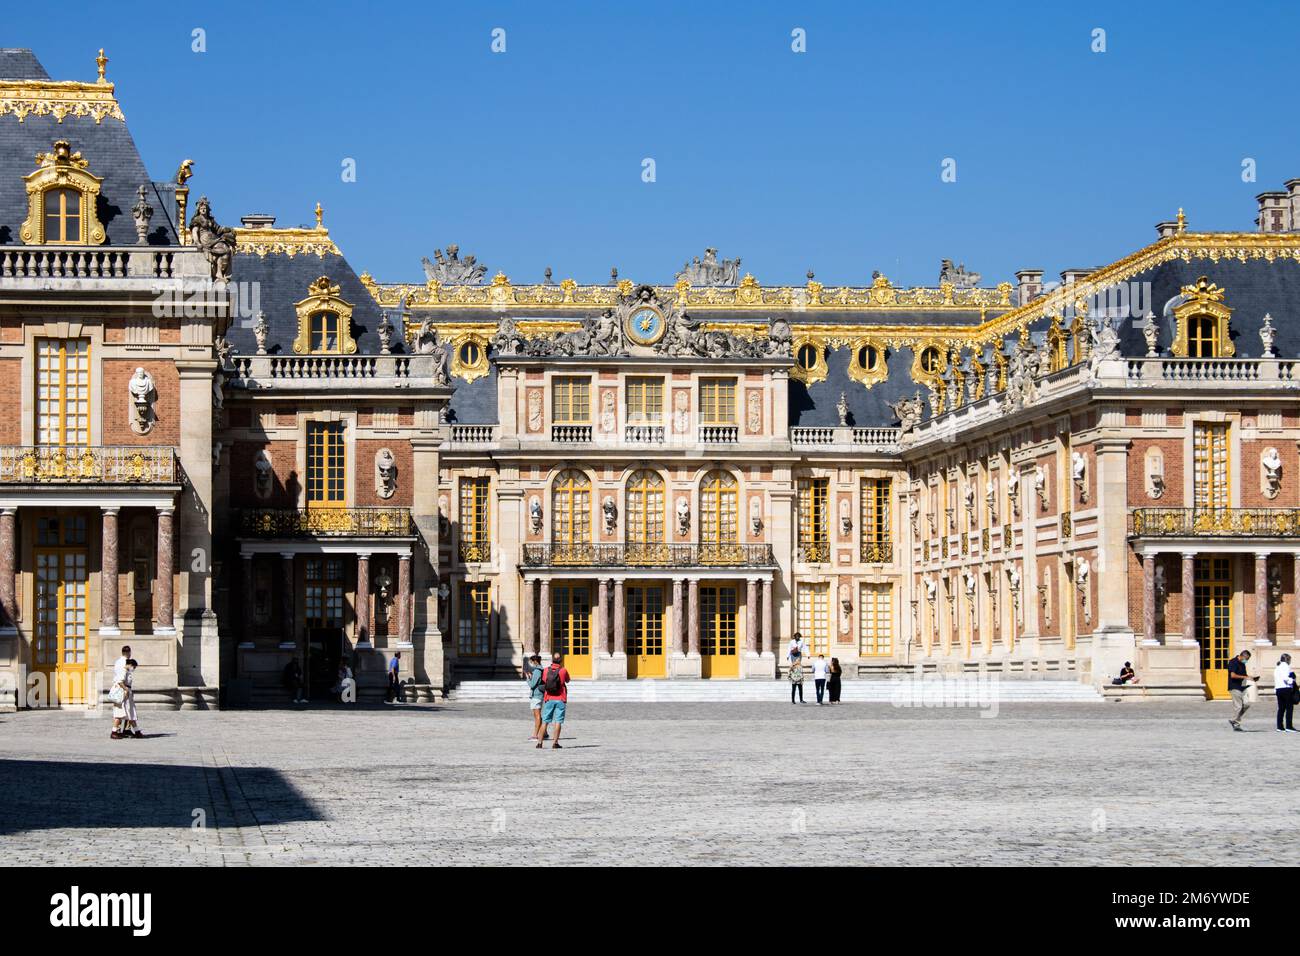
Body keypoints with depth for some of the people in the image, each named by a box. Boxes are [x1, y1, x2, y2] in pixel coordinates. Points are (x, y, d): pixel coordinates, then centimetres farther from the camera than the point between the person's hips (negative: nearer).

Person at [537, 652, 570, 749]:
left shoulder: (547, 670, -2)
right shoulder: (563, 671, -6)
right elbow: (568, 681, 12)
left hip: (549, 699, 2)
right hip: (560, 699, -2)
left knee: (545, 721, 7)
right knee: (558, 721, 0)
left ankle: (540, 742, 6)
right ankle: (555, 743, -5)